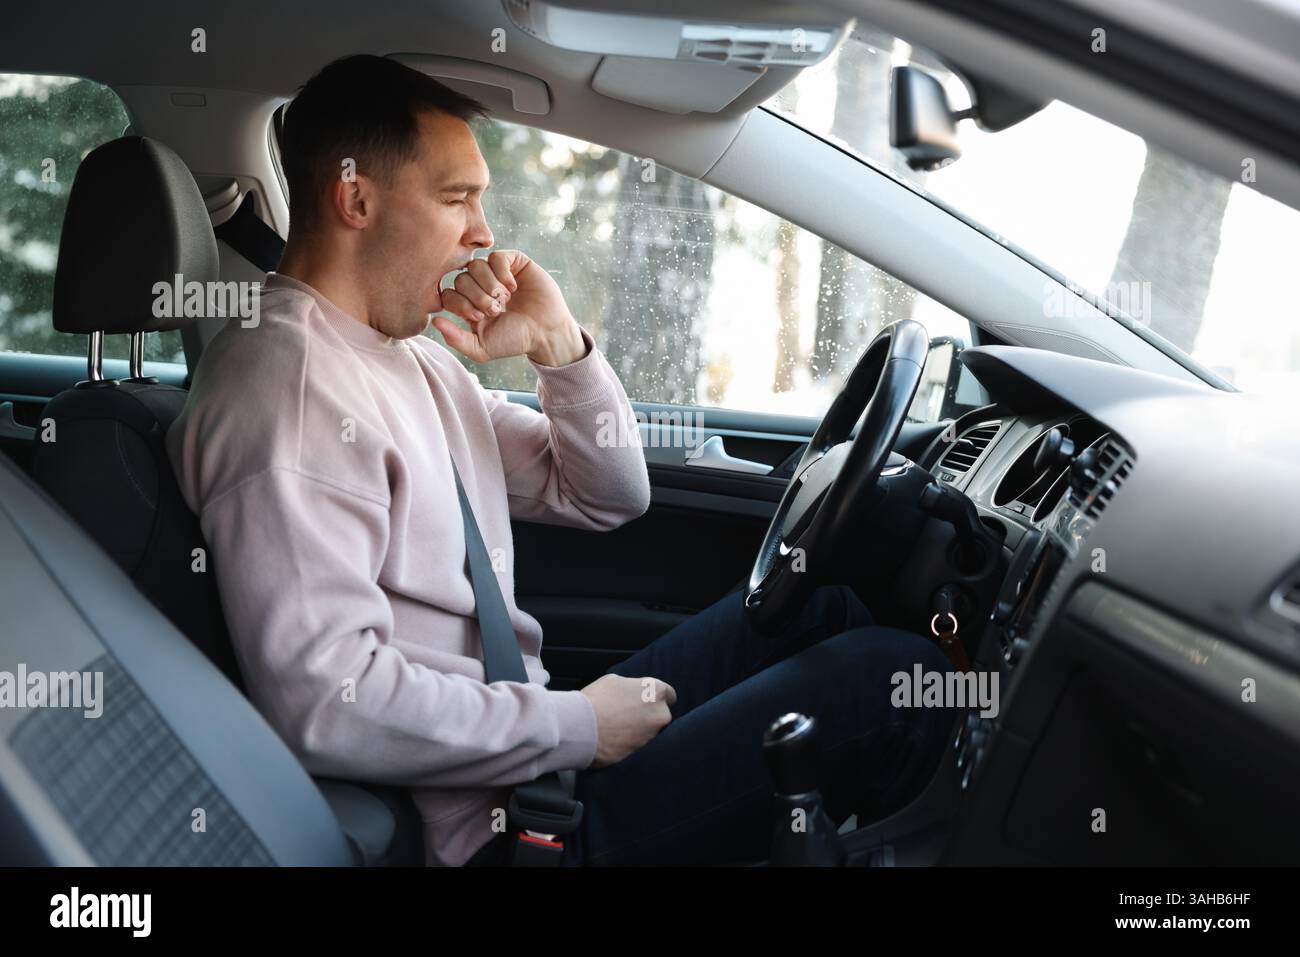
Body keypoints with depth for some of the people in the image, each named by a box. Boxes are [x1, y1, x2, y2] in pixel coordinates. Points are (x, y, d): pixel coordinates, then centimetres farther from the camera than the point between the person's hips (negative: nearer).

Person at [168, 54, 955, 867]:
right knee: (889, 676, -10)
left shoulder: (410, 361, 12)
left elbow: (610, 497, 16)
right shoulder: (289, 385, -20)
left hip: (531, 737, 10)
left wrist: (560, 347, -2)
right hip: (491, 821, -10)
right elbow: (321, 698, -30)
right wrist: (578, 725, -20)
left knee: (818, 605, 15)